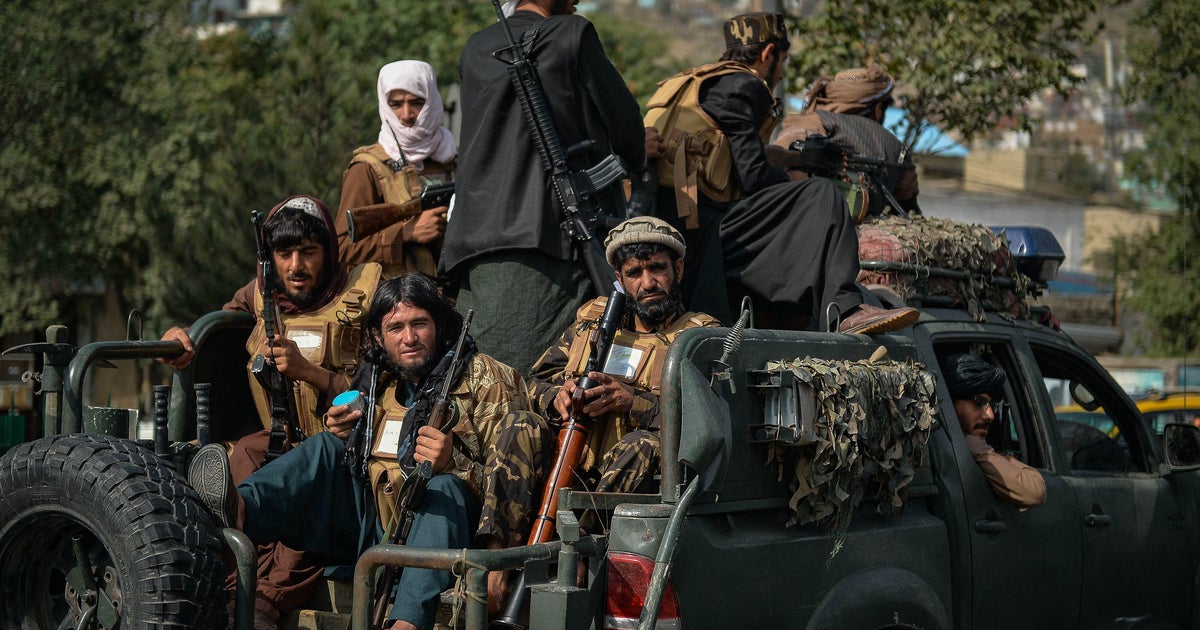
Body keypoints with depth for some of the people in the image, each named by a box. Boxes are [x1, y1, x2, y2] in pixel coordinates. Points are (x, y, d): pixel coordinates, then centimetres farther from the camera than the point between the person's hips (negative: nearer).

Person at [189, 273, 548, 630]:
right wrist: (344, 436, 6)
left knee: (445, 487, -34)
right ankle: (239, 511, -36)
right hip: (373, 532, 5)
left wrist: (454, 463, -23)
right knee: (326, 447, -6)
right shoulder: (376, 384, 19)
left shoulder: (485, 378, 5)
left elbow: (510, 480, -4)